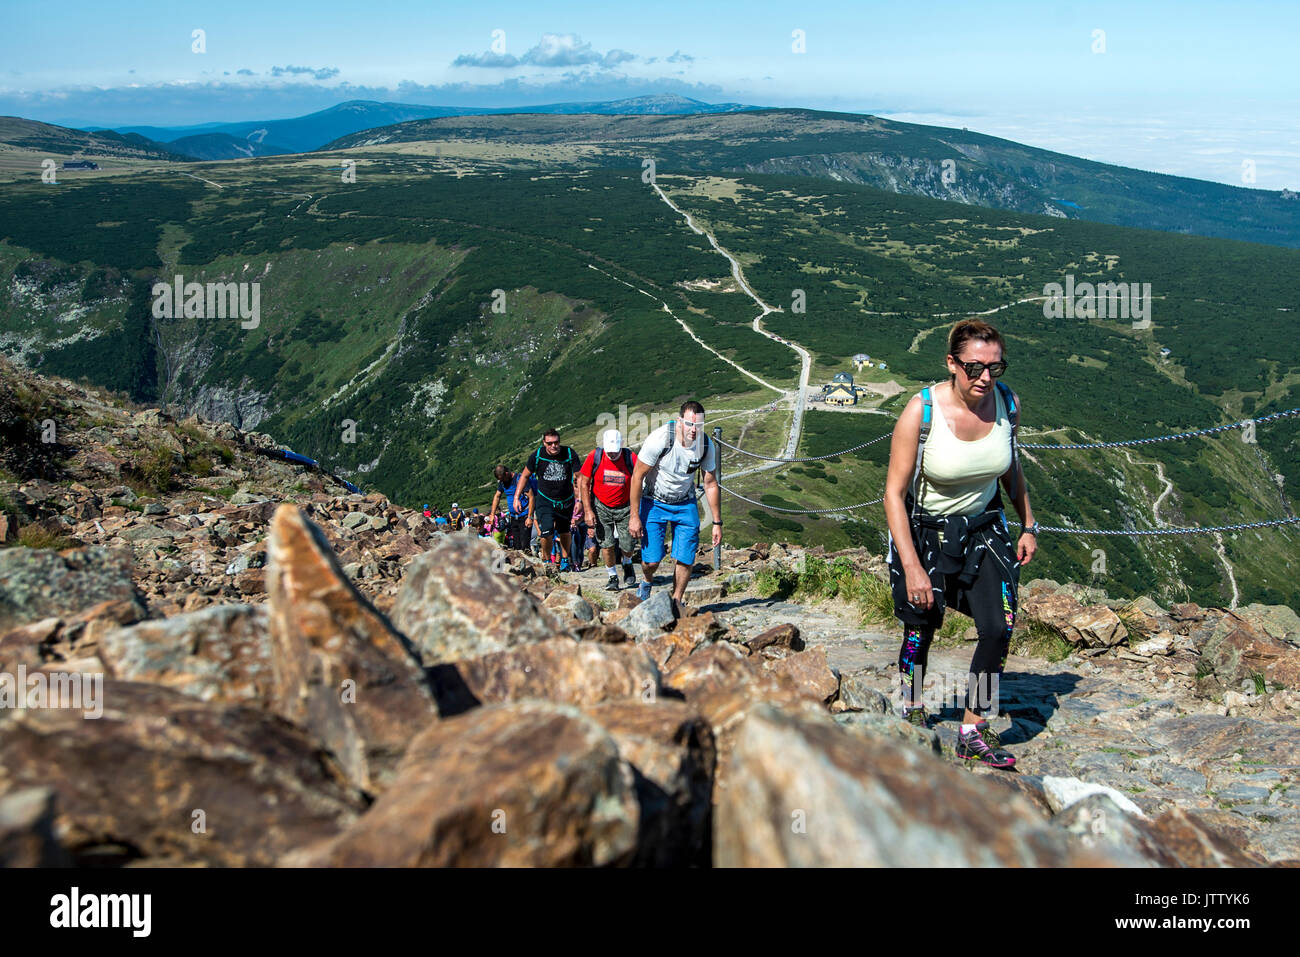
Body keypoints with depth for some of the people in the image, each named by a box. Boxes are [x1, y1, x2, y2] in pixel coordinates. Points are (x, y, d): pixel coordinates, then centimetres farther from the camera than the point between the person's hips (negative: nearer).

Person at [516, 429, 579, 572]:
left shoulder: (569, 454, -13)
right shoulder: (537, 455, -11)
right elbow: (525, 475, 2)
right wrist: (516, 497, -2)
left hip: (566, 501, 1)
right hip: (545, 500, -1)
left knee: (564, 533, 14)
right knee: (546, 533, -17)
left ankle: (564, 560, 37)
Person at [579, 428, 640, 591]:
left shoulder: (630, 458, -16)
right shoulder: (594, 456, -14)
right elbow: (584, 484, -5)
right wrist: (588, 510, -8)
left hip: (625, 507, 0)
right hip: (601, 506, 0)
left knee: (627, 544, 0)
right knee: (606, 544, -5)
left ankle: (627, 565, 34)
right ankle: (613, 577, 13)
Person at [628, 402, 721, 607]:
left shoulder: (706, 445, -15)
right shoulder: (660, 439, -28)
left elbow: (711, 484, -1)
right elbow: (637, 476, -19)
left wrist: (717, 522, 1)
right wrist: (634, 516, -18)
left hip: (685, 503, 3)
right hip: (653, 501, -3)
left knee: (686, 559, -5)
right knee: (651, 560, -9)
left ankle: (676, 602, 17)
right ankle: (647, 582, 27)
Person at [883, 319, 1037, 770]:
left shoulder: (1008, 404, -11)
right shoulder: (921, 412, -25)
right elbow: (894, 492, -21)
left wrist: (1029, 526, 12)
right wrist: (912, 567, -25)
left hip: (983, 525, 3)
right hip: (924, 529, -3)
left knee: (998, 630, -8)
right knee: (920, 629, 6)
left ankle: (973, 733, 8)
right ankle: (912, 710, 34)